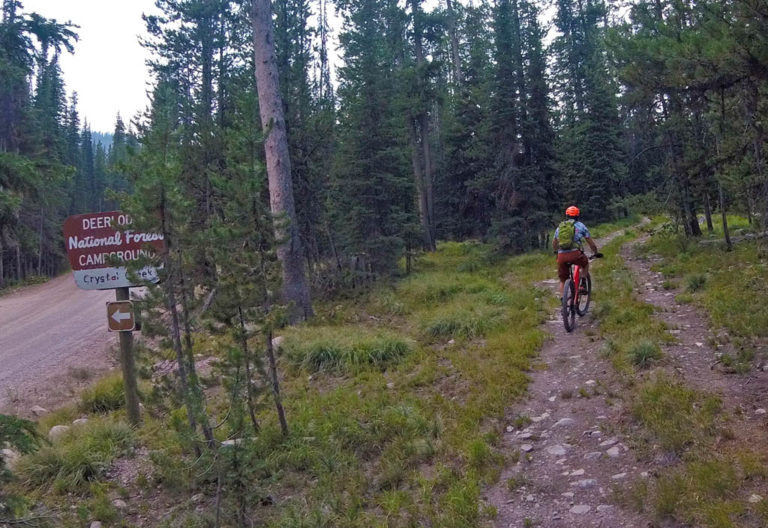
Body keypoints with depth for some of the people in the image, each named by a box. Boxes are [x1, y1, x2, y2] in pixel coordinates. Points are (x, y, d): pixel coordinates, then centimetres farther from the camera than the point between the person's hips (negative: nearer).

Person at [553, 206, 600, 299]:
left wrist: (556, 251, 52)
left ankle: (562, 299, 4)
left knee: (562, 280, 16)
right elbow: (591, 242, 16)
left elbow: (554, 244, 33)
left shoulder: (559, 227, 21)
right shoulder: (580, 225, 11)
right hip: (575, 254, -2)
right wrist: (596, 253, 30)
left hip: (561, 256, 2)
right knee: (585, 263, 31)